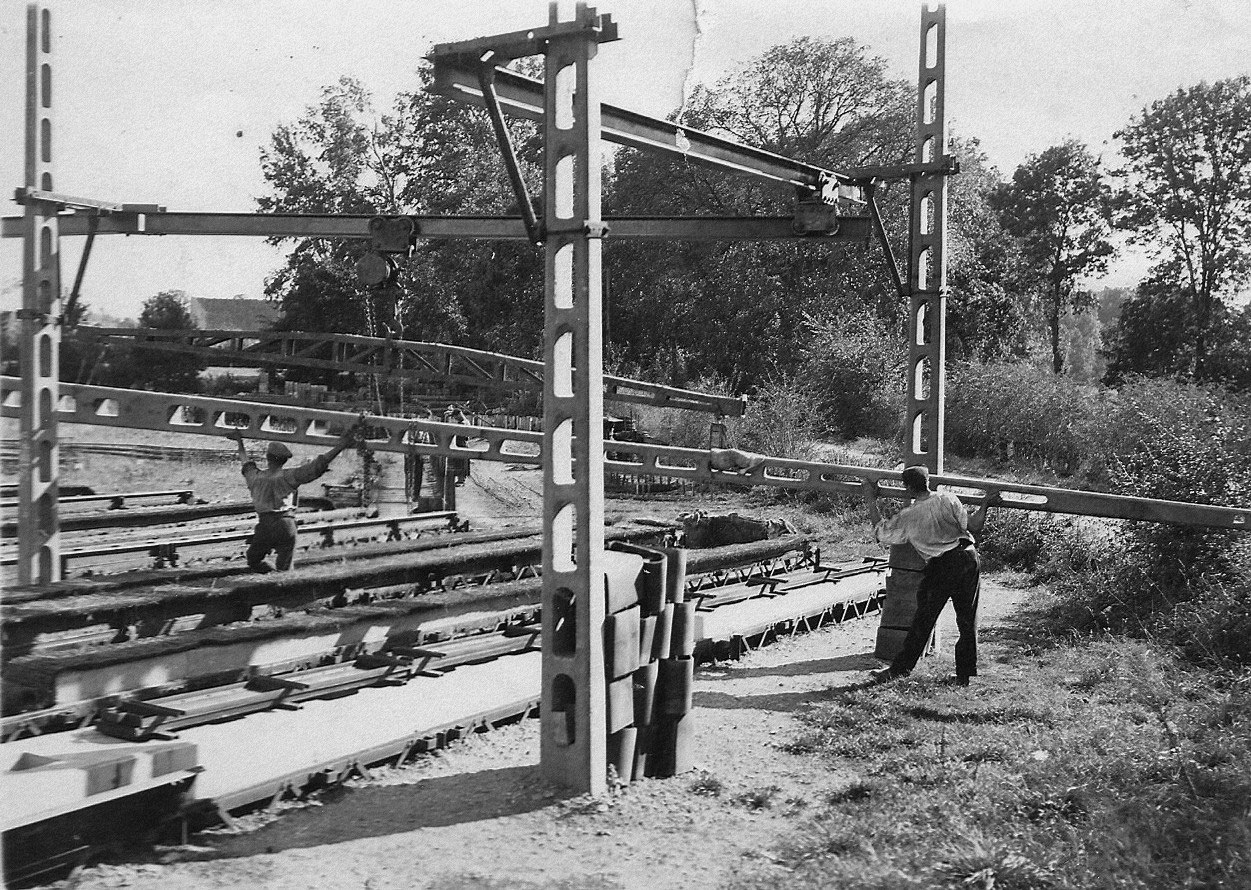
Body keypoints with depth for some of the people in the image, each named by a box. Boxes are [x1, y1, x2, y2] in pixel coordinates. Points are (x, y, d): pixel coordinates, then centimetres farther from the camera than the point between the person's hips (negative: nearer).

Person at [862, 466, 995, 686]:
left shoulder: (907, 516, 1)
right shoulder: (946, 499, 2)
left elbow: (880, 532, 13)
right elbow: (972, 526, -2)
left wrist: (871, 501, 20)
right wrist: (985, 504, 12)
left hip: (940, 567, -2)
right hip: (968, 558, 2)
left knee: (923, 620, 5)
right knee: (967, 619, 10)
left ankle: (900, 668, 9)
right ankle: (964, 674, 14)